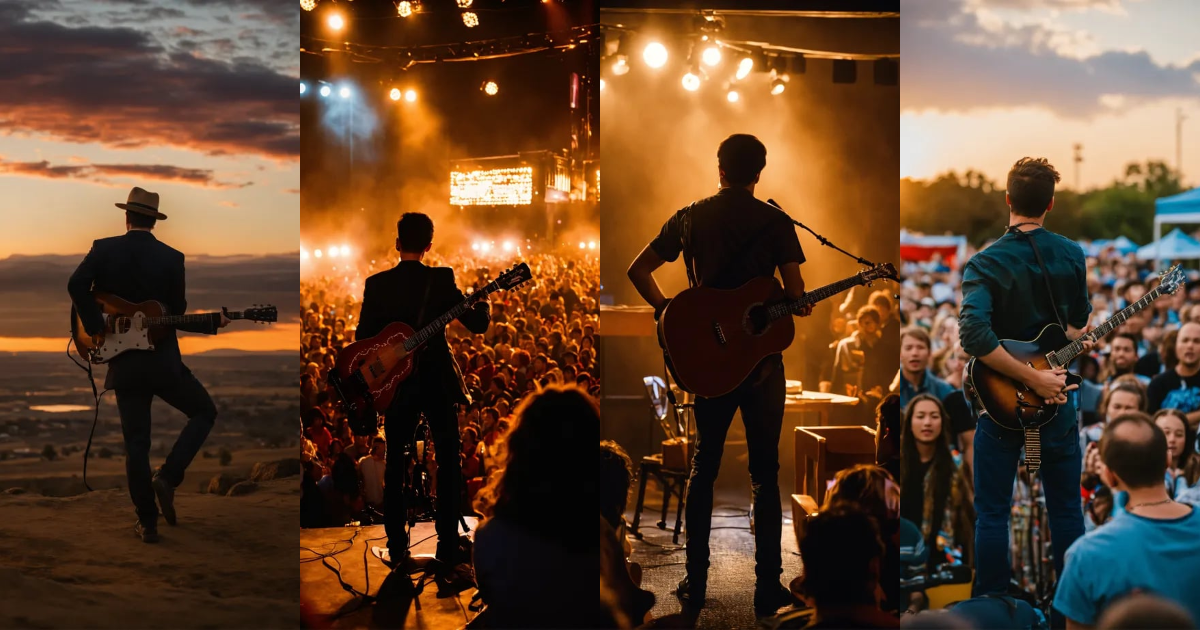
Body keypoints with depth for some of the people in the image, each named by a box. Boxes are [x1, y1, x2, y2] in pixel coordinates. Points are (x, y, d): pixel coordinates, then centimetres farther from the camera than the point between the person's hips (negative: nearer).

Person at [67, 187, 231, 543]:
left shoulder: (104, 249, 0)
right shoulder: (172, 258, -3)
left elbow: (76, 285, -16)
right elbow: (176, 315, -3)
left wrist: (96, 324, -7)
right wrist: (213, 322, 8)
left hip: (124, 364, 2)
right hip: (163, 361, -2)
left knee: (136, 443, 8)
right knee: (204, 412, 18)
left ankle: (147, 523, 8)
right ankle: (167, 477, -1)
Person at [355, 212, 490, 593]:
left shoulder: (376, 284, -1)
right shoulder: (442, 279, -8)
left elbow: (363, 338, 0)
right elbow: (478, 324, -7)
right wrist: (482, 301, 11)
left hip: (397, 385, 3)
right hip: (438, 383, -2)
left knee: (396, 465, 16)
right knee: (448, 468, 0)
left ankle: (397, 549, 21)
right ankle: (449, 560, -5)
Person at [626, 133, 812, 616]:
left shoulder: (689, 218, 3)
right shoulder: (776, 222, -5)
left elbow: (637, 270, 4)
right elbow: (796, 295, -10)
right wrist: (797, 307, 11)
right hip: (760, 358, -2)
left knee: (703, 465, 12)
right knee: (765, 472, 5)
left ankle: (695, 583, 14)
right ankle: (768, 588, 8)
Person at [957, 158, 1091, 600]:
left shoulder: (985, 264, -14)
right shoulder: (1073, 255, -1)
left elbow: (974, 337, -27)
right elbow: (1079, 322, 11)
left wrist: (1032, 377, -21)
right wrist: (1040, 376, 7)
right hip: (1057, 398, 3)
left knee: (992, 511, 7)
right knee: (1066, 508, 14)